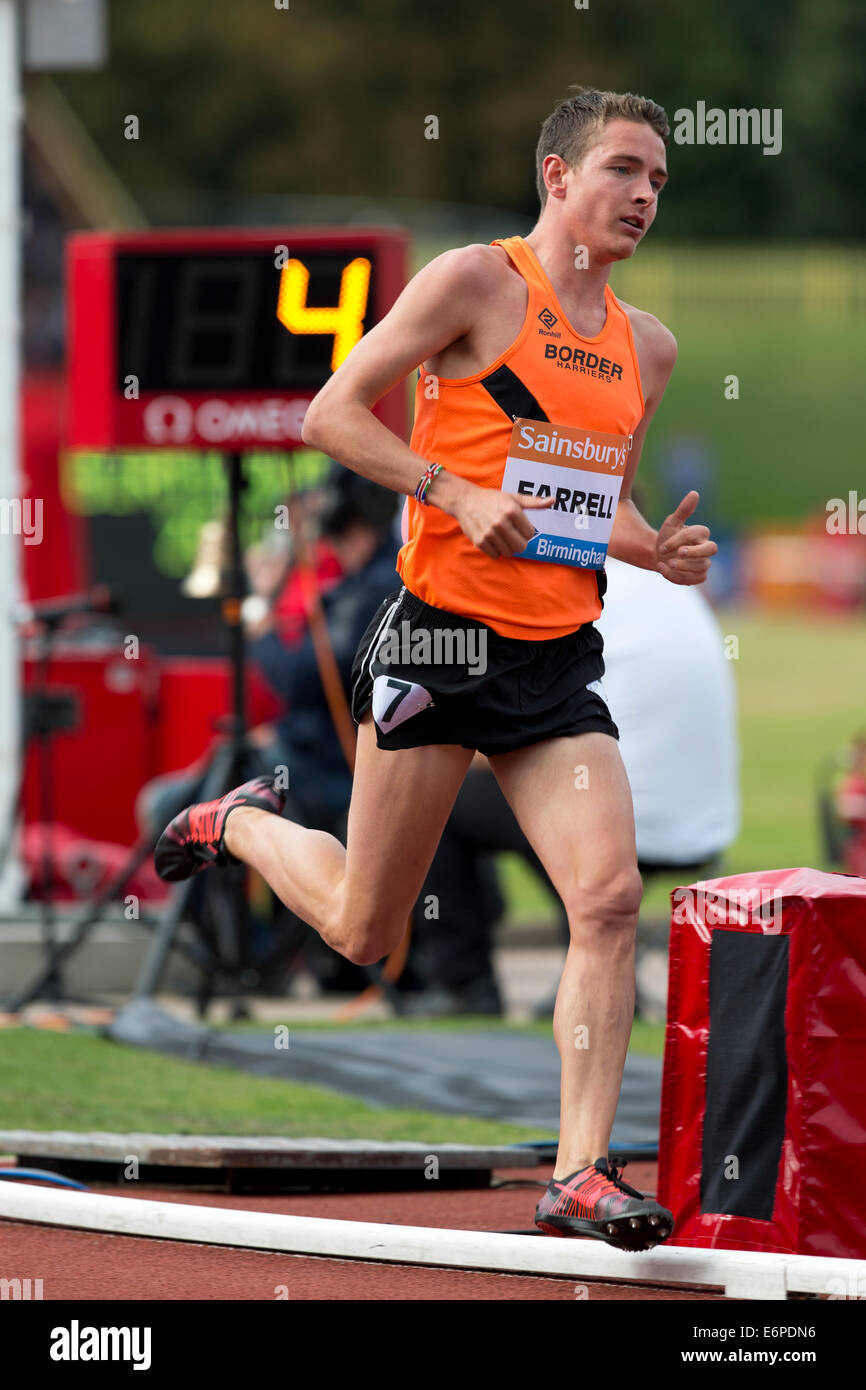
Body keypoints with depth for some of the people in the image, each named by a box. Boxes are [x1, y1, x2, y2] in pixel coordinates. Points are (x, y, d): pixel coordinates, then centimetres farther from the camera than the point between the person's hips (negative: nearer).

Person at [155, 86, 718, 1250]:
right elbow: (332, 415, -8)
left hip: (560, 665, 5)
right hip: (441, 637, -5)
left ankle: (581, 1176, -10)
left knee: (610, 899, -13)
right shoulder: (475, 283, -6)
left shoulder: (648, 347, 14)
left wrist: (658, 550, 4)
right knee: (362, 931, 5)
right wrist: (460, 494, -19)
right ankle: (243, 824, 37)